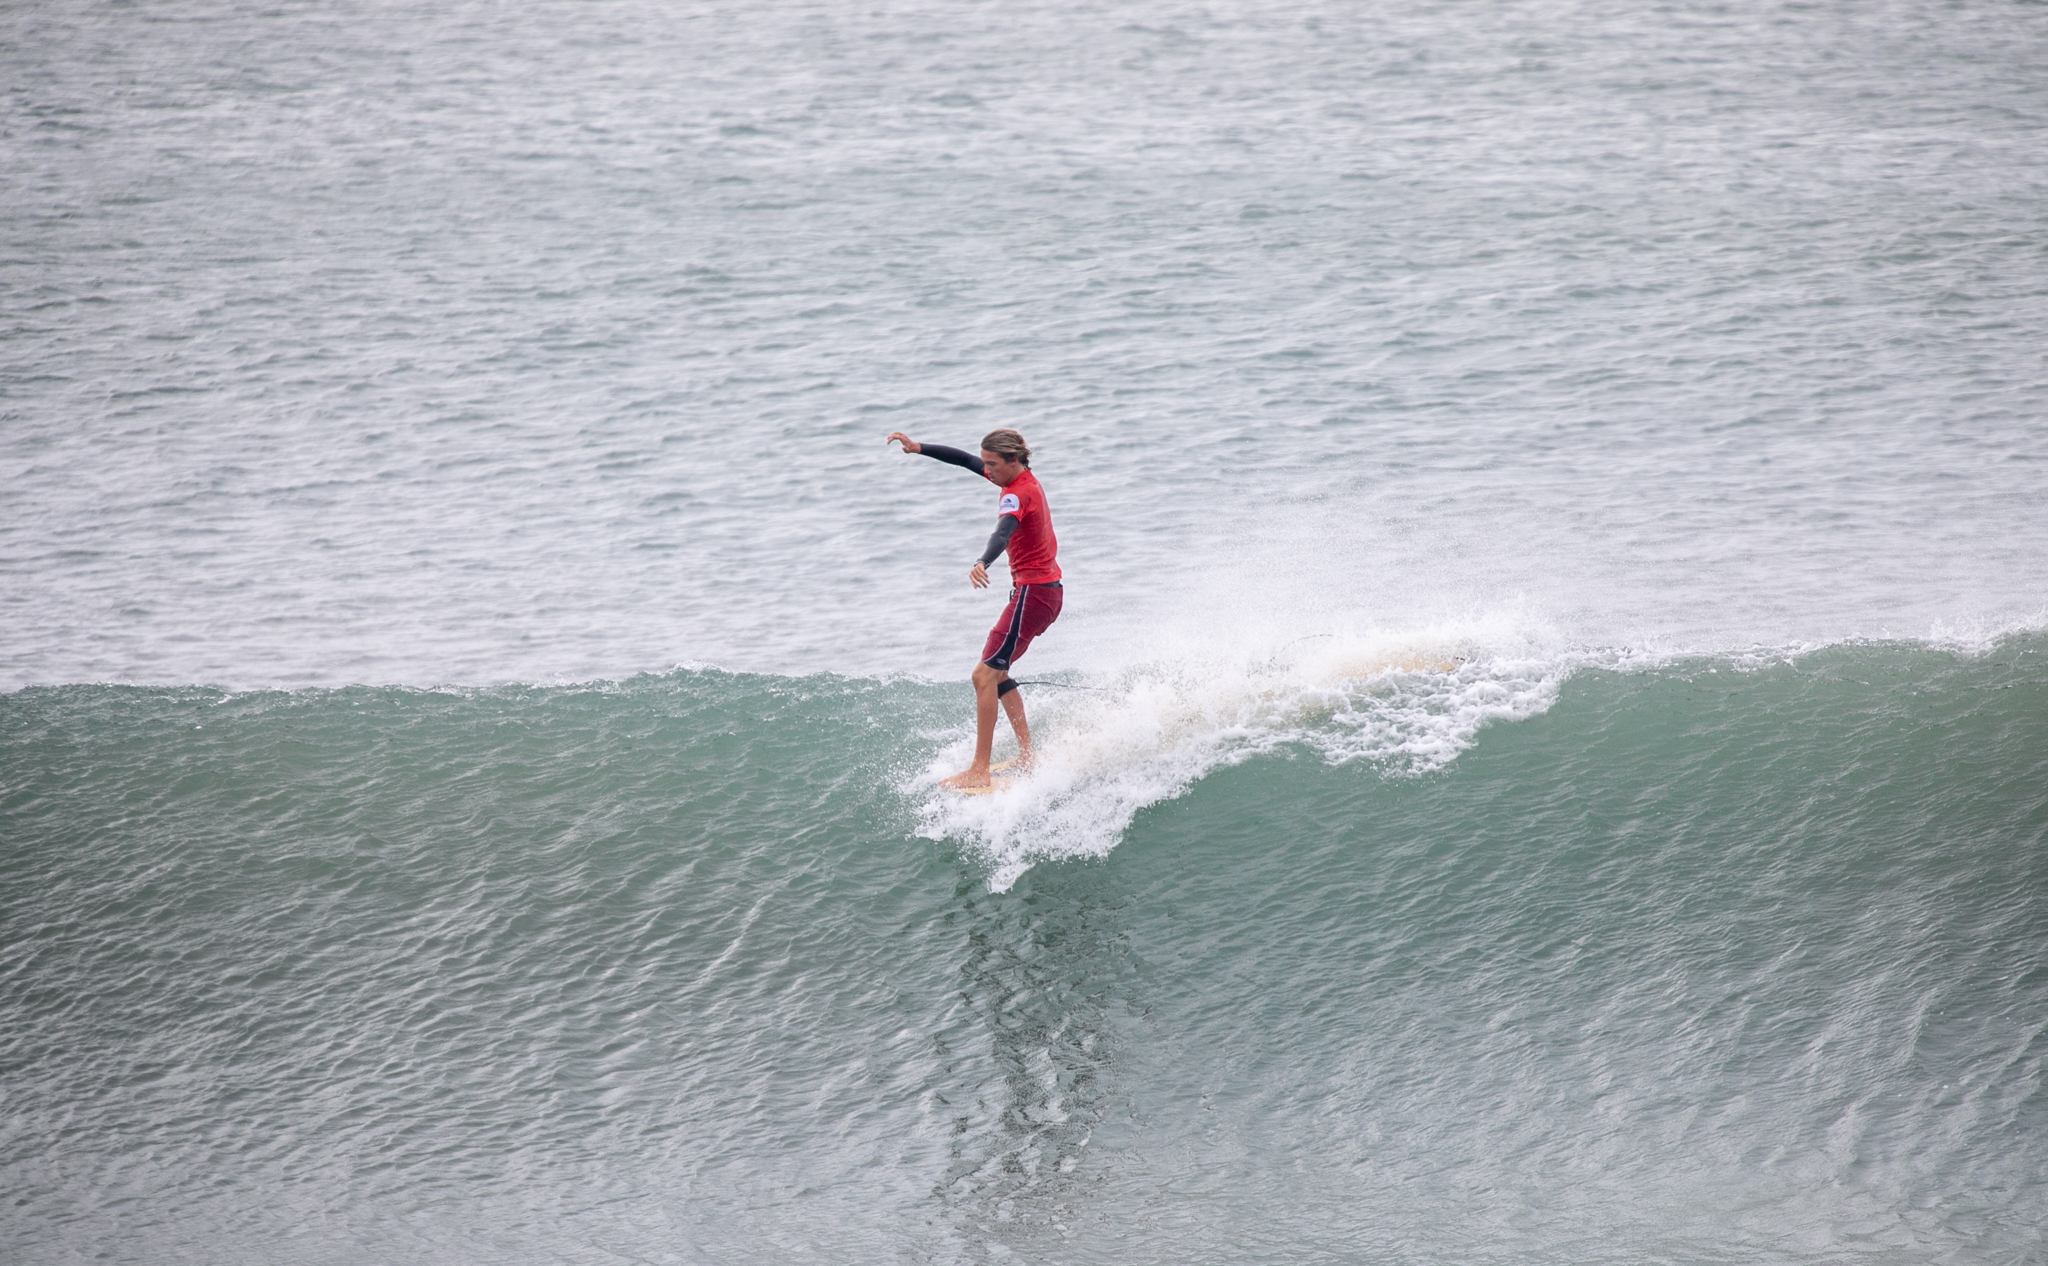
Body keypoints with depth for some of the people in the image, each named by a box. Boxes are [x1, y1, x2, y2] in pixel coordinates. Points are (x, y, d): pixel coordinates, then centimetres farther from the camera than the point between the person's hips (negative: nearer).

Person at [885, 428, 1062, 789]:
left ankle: (979, 770, -15)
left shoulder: (1017, 494, -20)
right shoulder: (1022, 478, 9)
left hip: (1033, 593, -11)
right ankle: (1027, 756, 19)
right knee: (996, 671, 20)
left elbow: (1003, 532, -41)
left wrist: (981, 564, -59)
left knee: (985, 675, -12)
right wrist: (918, 447, 12)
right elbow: (965, 460, 18)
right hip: (1048, 589, 11)